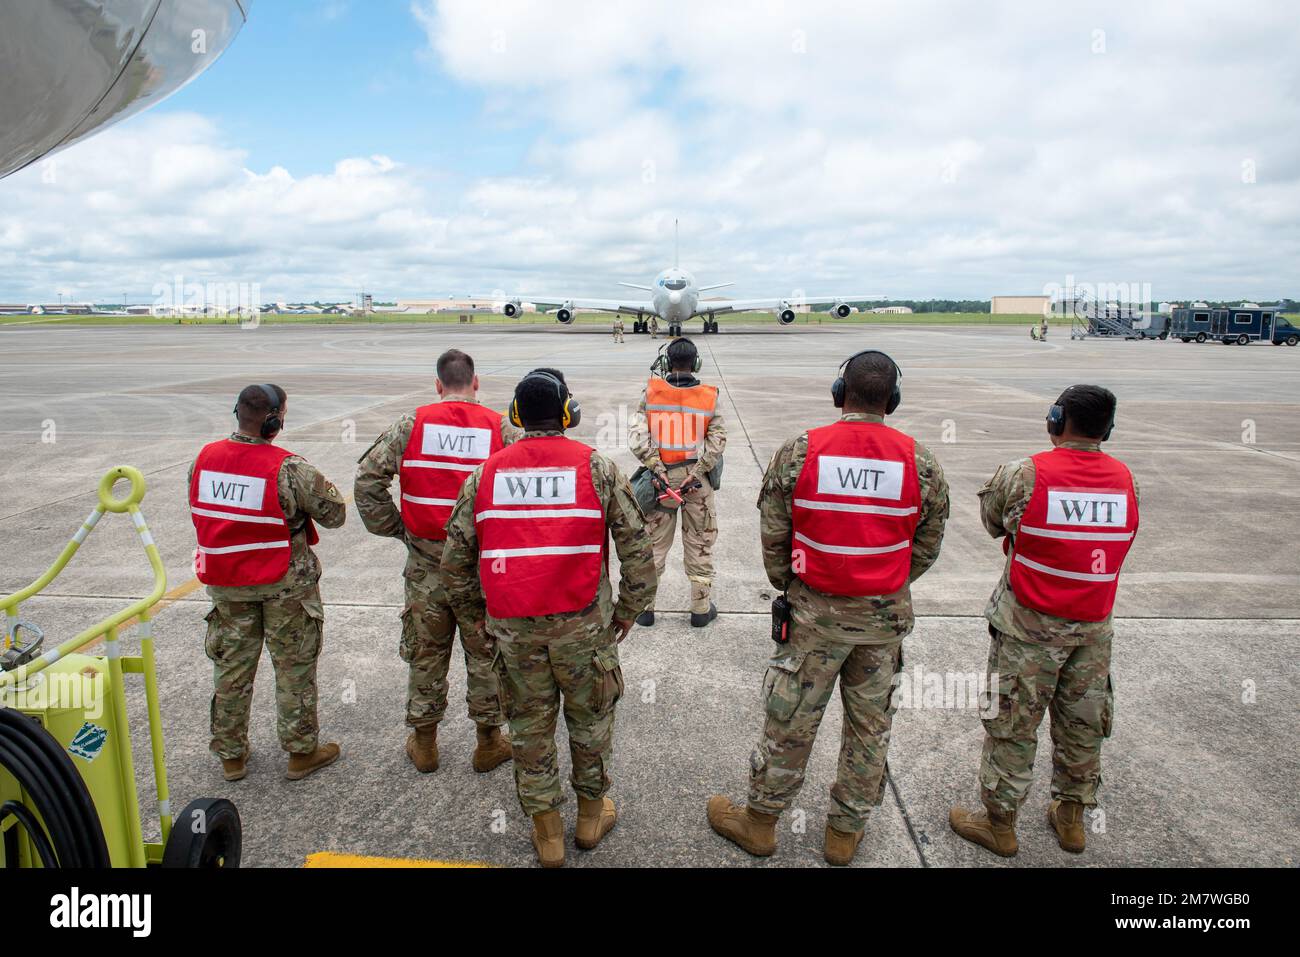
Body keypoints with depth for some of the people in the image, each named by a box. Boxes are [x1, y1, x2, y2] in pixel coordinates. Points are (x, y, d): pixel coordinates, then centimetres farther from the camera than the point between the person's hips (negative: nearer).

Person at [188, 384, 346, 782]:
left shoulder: (204, 458, -6)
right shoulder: (288, 468, -23)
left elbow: (198, 511, 5)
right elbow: (334, 514, -16)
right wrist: (319, 482, 1)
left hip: (225, 583, 5)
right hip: (286, 584, -5)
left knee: (232, 666, 18)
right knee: (294, 667, 11)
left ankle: (231, 754, 32)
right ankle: (301, 752, 24)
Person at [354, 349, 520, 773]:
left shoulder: (412, 424, -3)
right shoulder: (501, 428, -5)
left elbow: (367, 479, -5)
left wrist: (394, 527, 5)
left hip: (426, 559, 1)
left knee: (425, 651, 16)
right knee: (484, 652, 13)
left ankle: (423, 742, 31)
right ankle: (489, 741, 27)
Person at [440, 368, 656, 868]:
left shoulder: (484, 474, 1)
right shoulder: (597, 468, -5)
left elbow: (454, 559, 4)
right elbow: (637, 547, -4)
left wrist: (475, 616, 17)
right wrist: (628, 610, 8)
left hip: (511, 626, 2)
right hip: (582, 624, -1)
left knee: (529, 724, 16)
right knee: (590, 718, 19)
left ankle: (546, 831, 30)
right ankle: (592, 813, 37)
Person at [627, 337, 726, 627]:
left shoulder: (651, 392, -6)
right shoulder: (709, 397, -4)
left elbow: (637, 434, -13)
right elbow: (717, 439, -9)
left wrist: (657, 470, -13)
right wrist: (695, 474, -11)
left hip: (660, 478, 1)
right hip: (697, 482, 0)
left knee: (653, 544, 13)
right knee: (700, 545, 13)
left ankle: (644, 608, 21)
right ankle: (701, 609, 23)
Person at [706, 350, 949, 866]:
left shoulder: (797, 453, -12)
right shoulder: (920, 462, -7)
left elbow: (773, 537, -6)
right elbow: (927, 547, 3)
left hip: (815, 611, -1)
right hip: (886, 615, 2)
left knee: (790, 720, 12)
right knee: (870, 725, 17)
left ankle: (760, 822, 31)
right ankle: (845, 832, 34)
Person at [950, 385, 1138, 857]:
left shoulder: (1023, 474, -16)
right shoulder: (1126, 480, -2)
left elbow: (991, 520, -3)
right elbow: (1120, 538, 5)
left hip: (1029, 624, -5)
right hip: (1094, 627, 5)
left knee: (1012, 724, 8)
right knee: (1082, 722, 19)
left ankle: (999, 823, 21)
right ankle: (1071, 818, 36)